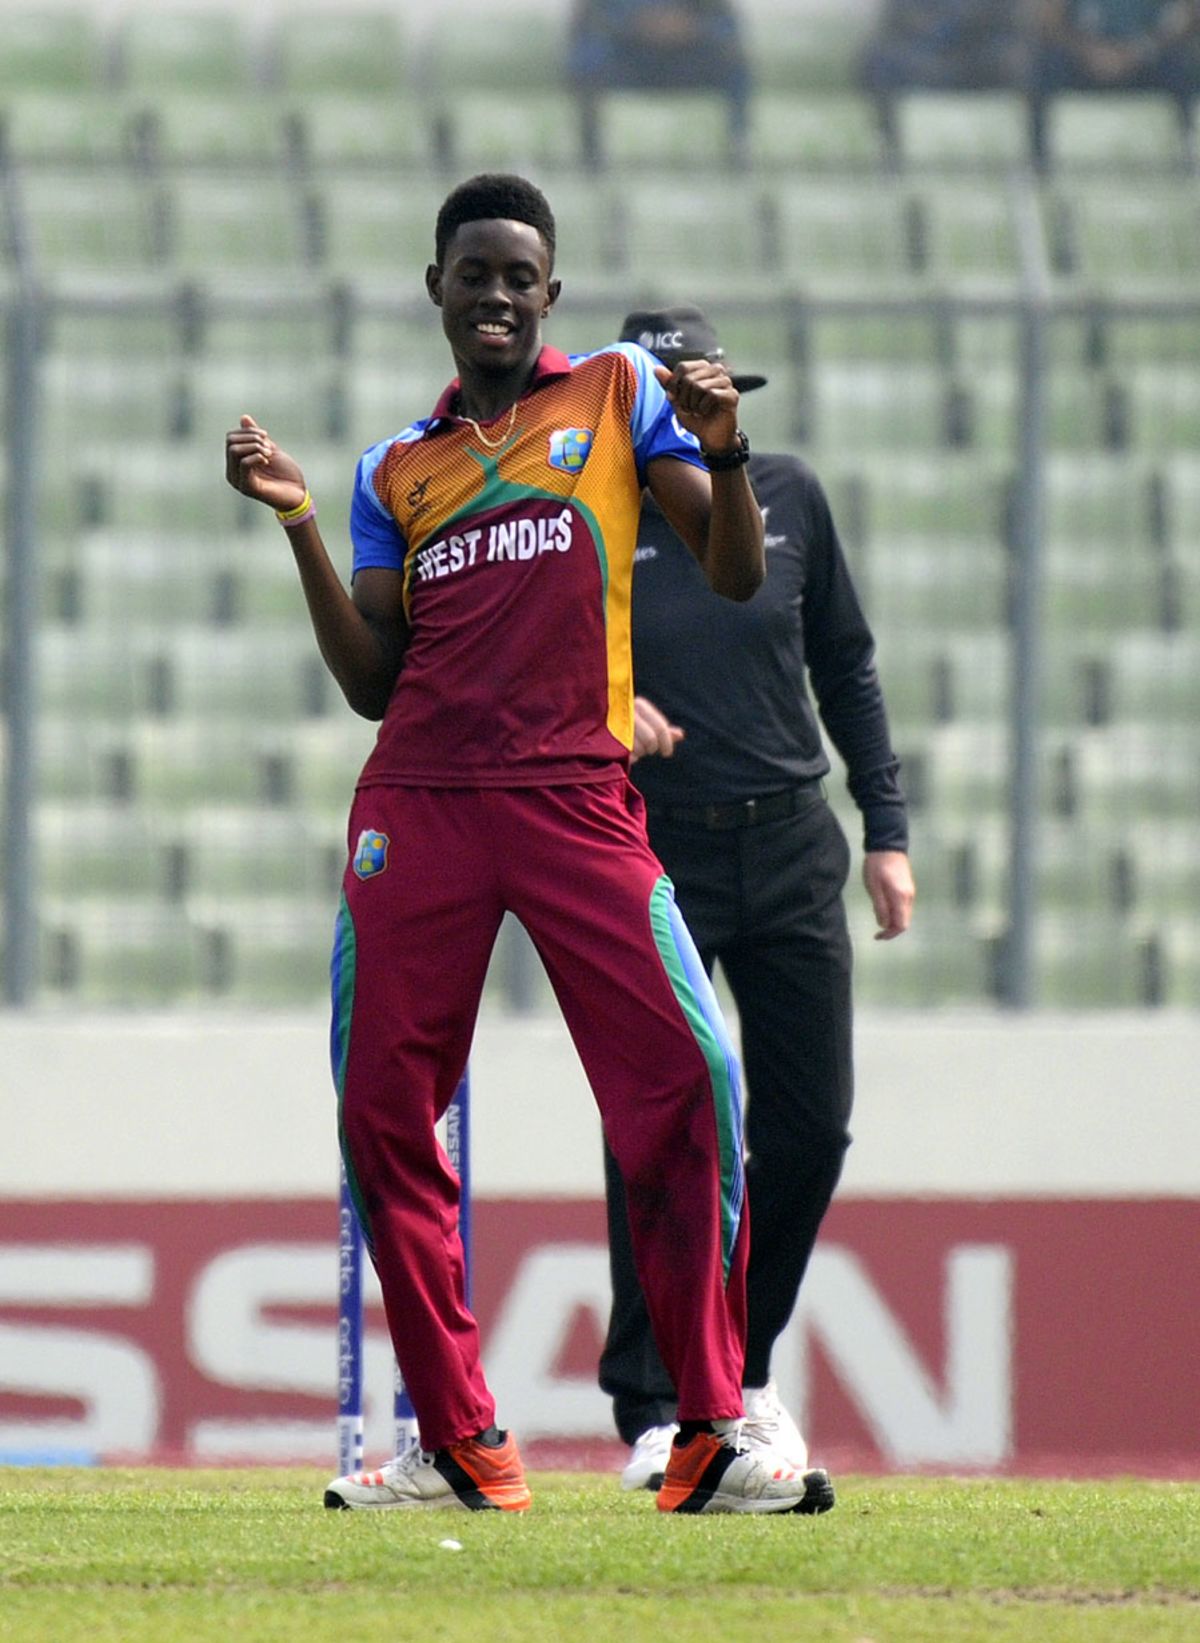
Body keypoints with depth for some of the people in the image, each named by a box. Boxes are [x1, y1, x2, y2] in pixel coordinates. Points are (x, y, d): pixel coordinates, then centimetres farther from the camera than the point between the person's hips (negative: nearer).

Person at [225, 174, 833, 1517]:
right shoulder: (397, 470, 18)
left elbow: (735, 576, 6)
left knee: (681, 1090, -15)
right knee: (384, 1112, -3)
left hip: (578, 794, -3)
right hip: (419, 800, 3)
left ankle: (711, 1437, -11)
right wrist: (300, 528, 4)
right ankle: (457, 1445, 4)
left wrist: (722, 451, -12)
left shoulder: (618, 395, 12)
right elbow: (371, 682, 13)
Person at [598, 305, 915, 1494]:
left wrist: (886, 830, 9)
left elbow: (845, 669, 13)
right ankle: (655, 1410, -2)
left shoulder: (787, 498, 5)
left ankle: (742, 1369, 22)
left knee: (811, 1130, 4)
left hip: (792, 853, 3)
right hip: (654, 859, -3)